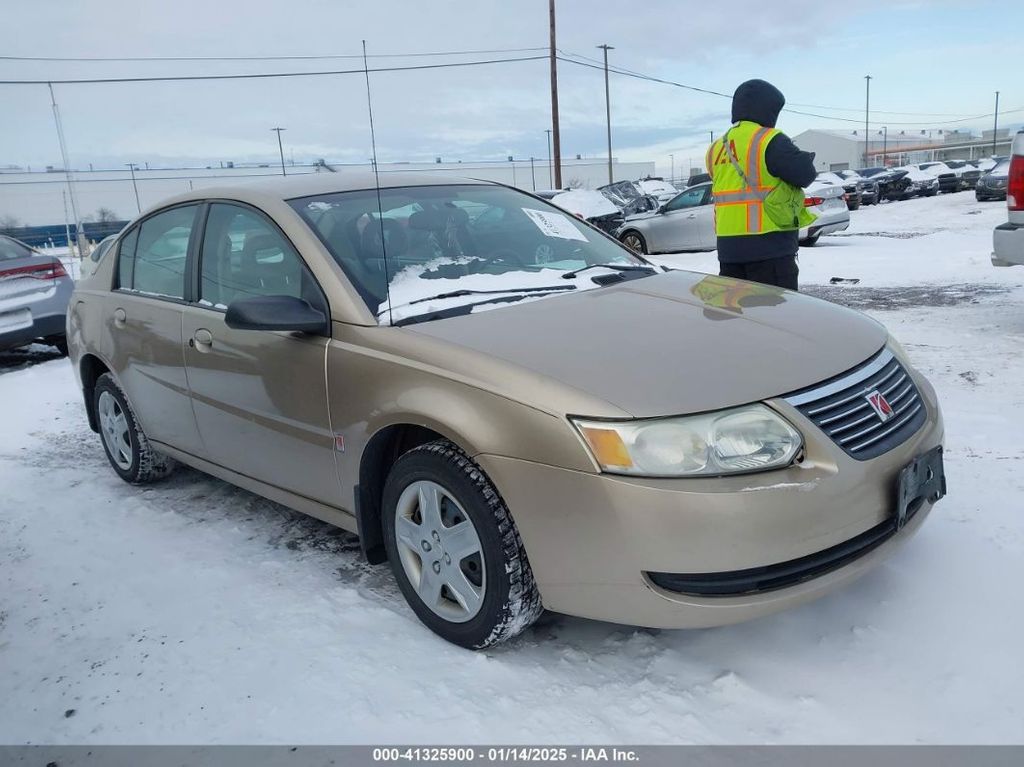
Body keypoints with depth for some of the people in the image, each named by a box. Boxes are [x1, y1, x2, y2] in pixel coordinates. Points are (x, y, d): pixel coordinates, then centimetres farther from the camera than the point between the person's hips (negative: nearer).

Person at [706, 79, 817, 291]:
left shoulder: (716, 148, 12)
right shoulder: (769, 140, -9)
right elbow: (805, 174, -10)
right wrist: (806, 158, 12)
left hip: (727, 246, 7)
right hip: (768, 244, -6)